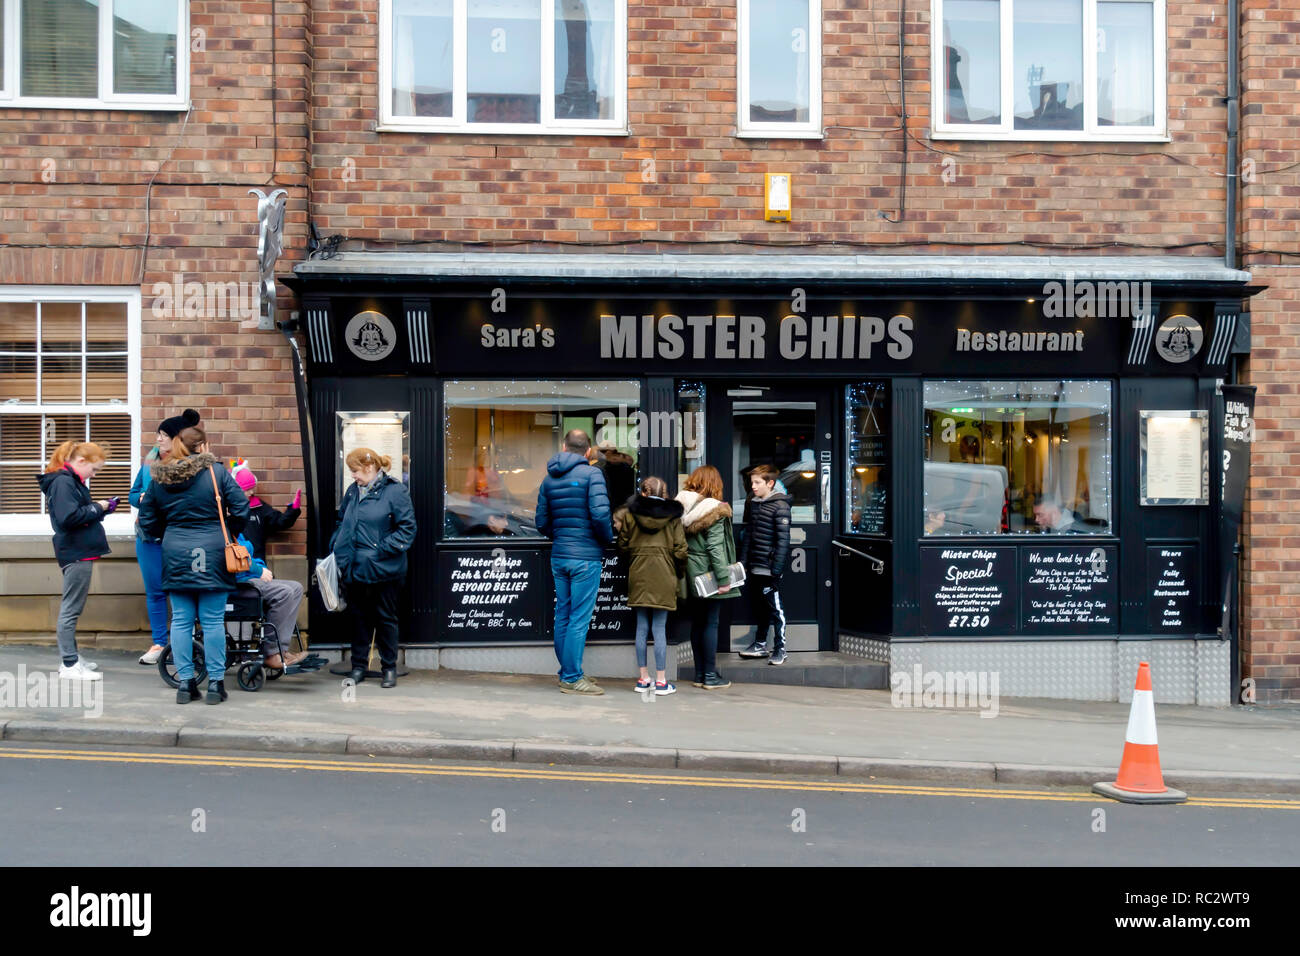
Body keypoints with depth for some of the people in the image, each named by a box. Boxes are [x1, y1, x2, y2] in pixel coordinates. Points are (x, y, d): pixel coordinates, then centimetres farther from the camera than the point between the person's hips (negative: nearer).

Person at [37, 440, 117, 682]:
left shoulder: (72, 481, 15)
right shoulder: (62, 482, -15)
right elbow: (68, 517, -26)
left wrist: (101, 507, 2)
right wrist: (97, 508, -16)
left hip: (79, 552, 11)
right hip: (75, 553, -11)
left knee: (72, 608, 16)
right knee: (71, 609, -6)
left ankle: (71, 659, 25)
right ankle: (69, 665, -2)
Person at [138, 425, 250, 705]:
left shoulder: (159, 477, 6)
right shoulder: (216, 472, -6)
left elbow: (148, 521, 10)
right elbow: (240, 509, -8)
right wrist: (228, 535, 9)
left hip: (176, 556, 3)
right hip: (211, 555, -3)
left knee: (181, 620, 9)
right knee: (213, 621, 2)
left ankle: (184, 682, 12)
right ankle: (216, 683, 6)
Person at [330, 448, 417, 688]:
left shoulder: (395, 491, -10)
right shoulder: (353, 491, 10)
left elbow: (407, 529, -11)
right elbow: (341, 522, 22)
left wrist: (382, 549, -17)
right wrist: (336, 547, 8)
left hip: (383, 569, -5)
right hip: (355, 568, 6)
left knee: (385, 618, 6)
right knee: (359, 617, 13)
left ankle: (389, 668, 17)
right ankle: (358, 666, 23)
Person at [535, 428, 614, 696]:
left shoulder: (549, 478, 11)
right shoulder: (591, 474, -8)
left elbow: (542, 523, 11)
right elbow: (600, 514, -20)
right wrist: (608, 539, -4)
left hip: (559, 556, 7)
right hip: (586, 556, -7)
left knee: (563, 616, 13)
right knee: (579, 618, -3)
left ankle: (569, 672, 21)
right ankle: (571, 678, -1)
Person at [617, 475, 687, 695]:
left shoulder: (630, 514, 0)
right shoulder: (673, 516, -2)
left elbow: (623, 545, 6)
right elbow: (680, 549, -5)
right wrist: (679, 573, 11)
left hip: (639, 575, 2)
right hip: (663, 577, -1)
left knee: (642, 628, 8)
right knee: (660, 629, 1)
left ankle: (643, 678, 14)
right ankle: (661, 681, 3)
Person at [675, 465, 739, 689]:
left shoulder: (681, 506, 5)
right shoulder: (713, 510, -12)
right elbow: (715, 547, -16)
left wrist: (682, 568, 10)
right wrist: (724, 578, -15)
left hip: (690, 574, 6)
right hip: (707, 574, -6)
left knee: (697, 623, 13)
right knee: (711, 623, 1)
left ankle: (699, 674, 18)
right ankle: (710, 676, 5)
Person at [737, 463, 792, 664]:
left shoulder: (780, 506, -12)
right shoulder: (753, 504, 11)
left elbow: (783, 540, -15)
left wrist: (776, 569, -18)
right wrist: (743, 561, 11)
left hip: (769, 567, -7)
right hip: (755, 568, 7)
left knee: (775, 608, -1)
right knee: (759, 606, 15)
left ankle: (780, 649, 7)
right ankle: (760, 645, 26)